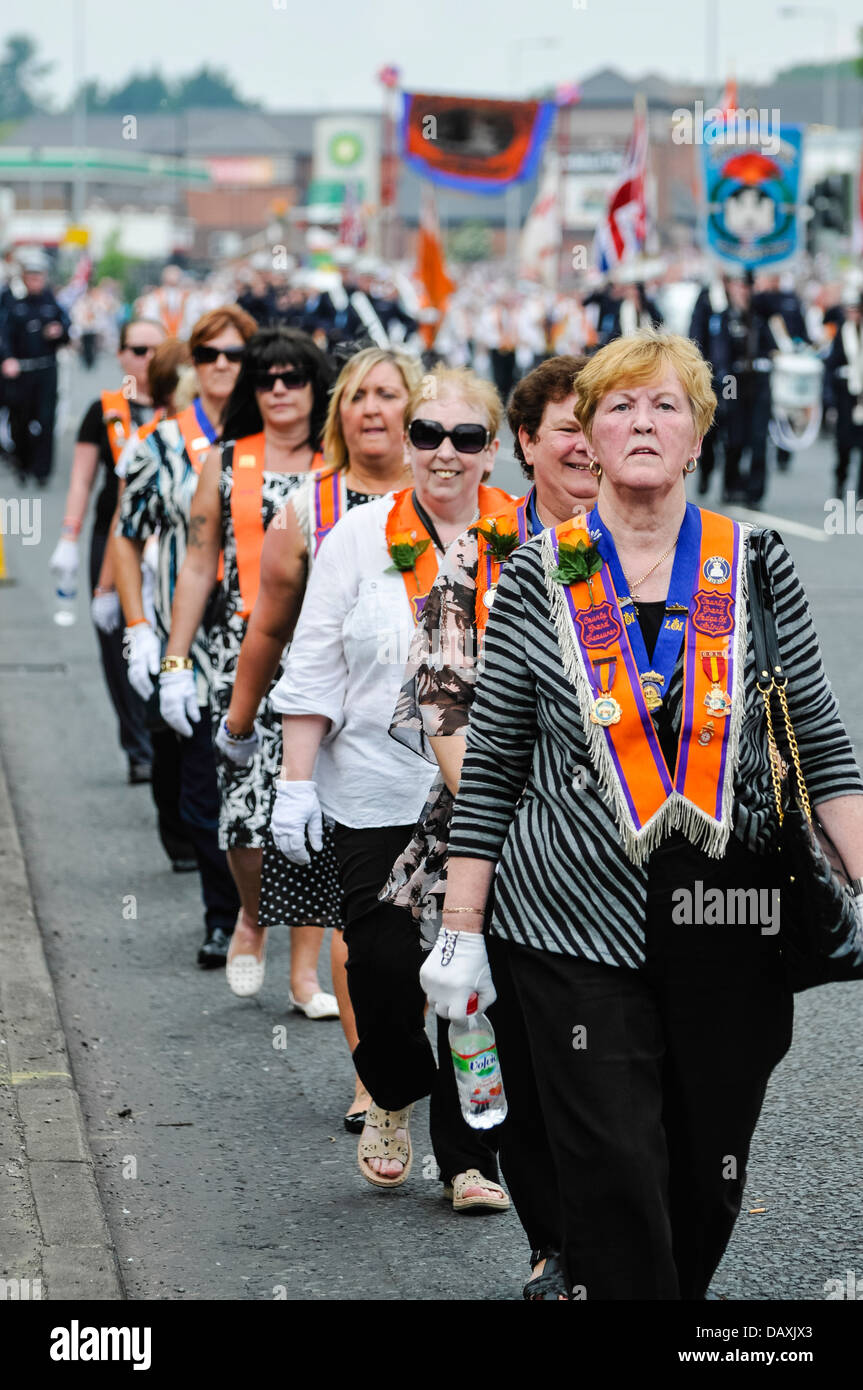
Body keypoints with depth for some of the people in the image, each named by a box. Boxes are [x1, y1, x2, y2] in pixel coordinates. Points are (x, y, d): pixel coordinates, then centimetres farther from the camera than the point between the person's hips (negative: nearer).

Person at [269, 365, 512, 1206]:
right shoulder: (361, 535, 2)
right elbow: (315, 667, 4)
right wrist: (296, 783, -2)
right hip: (379, 796, 0)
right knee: (382, 965, -2)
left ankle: (468, 1159, 14)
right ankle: (392, 1097, 28)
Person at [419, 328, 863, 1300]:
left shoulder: (756, 565, 4)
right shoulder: (540, 573, 2)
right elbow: (490, 763, 5)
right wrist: (461, 928, 2)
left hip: (729, 929, 2)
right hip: (578, 927, -1)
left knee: (708, 1176, 8)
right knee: (614, 1179, -7)